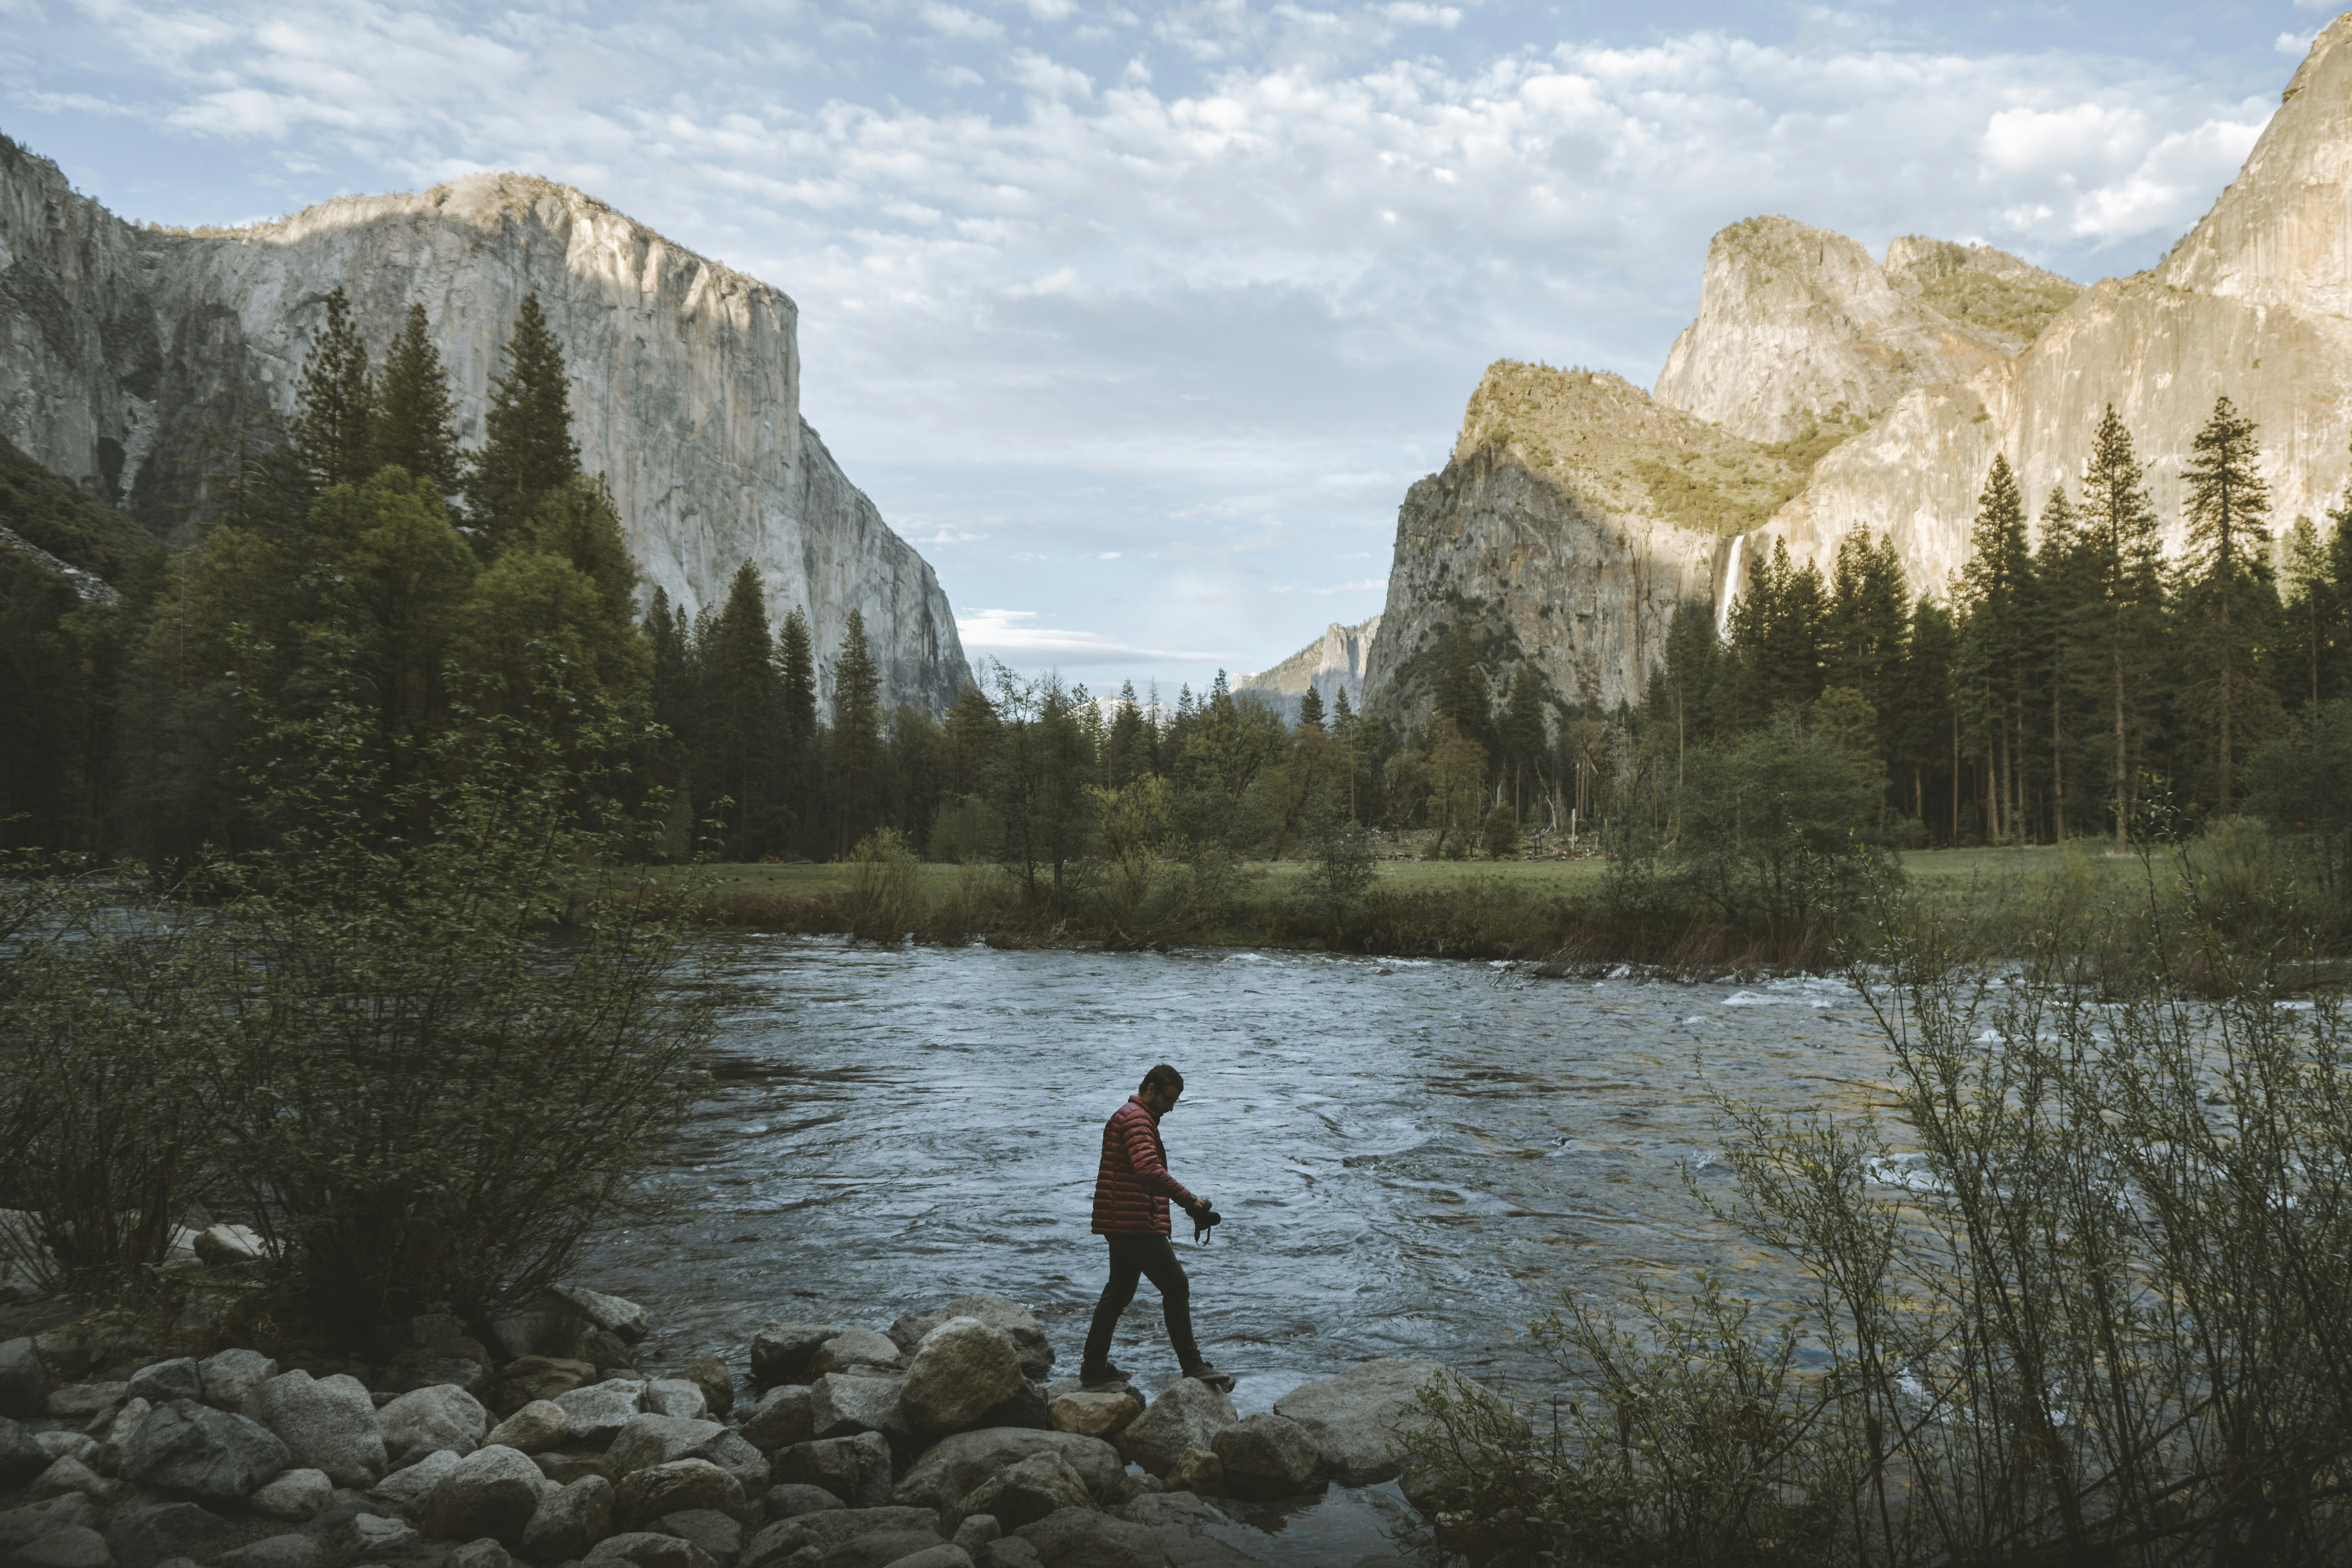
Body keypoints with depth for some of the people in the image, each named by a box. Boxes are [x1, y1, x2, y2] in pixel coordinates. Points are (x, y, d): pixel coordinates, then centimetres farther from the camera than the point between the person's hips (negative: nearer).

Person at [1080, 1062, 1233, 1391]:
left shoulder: (1129, 1116, 22)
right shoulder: (1136, 1119, -14)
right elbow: (1149, 1169, -28)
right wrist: (1189, 1200, -29)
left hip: (1121, 1224, 11)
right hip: (1134, 1224, -11)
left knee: (1119, 1291, 16)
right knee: (1176, 1287, -9)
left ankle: (1094, 1367, 21)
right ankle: (1193, 1367, -8)